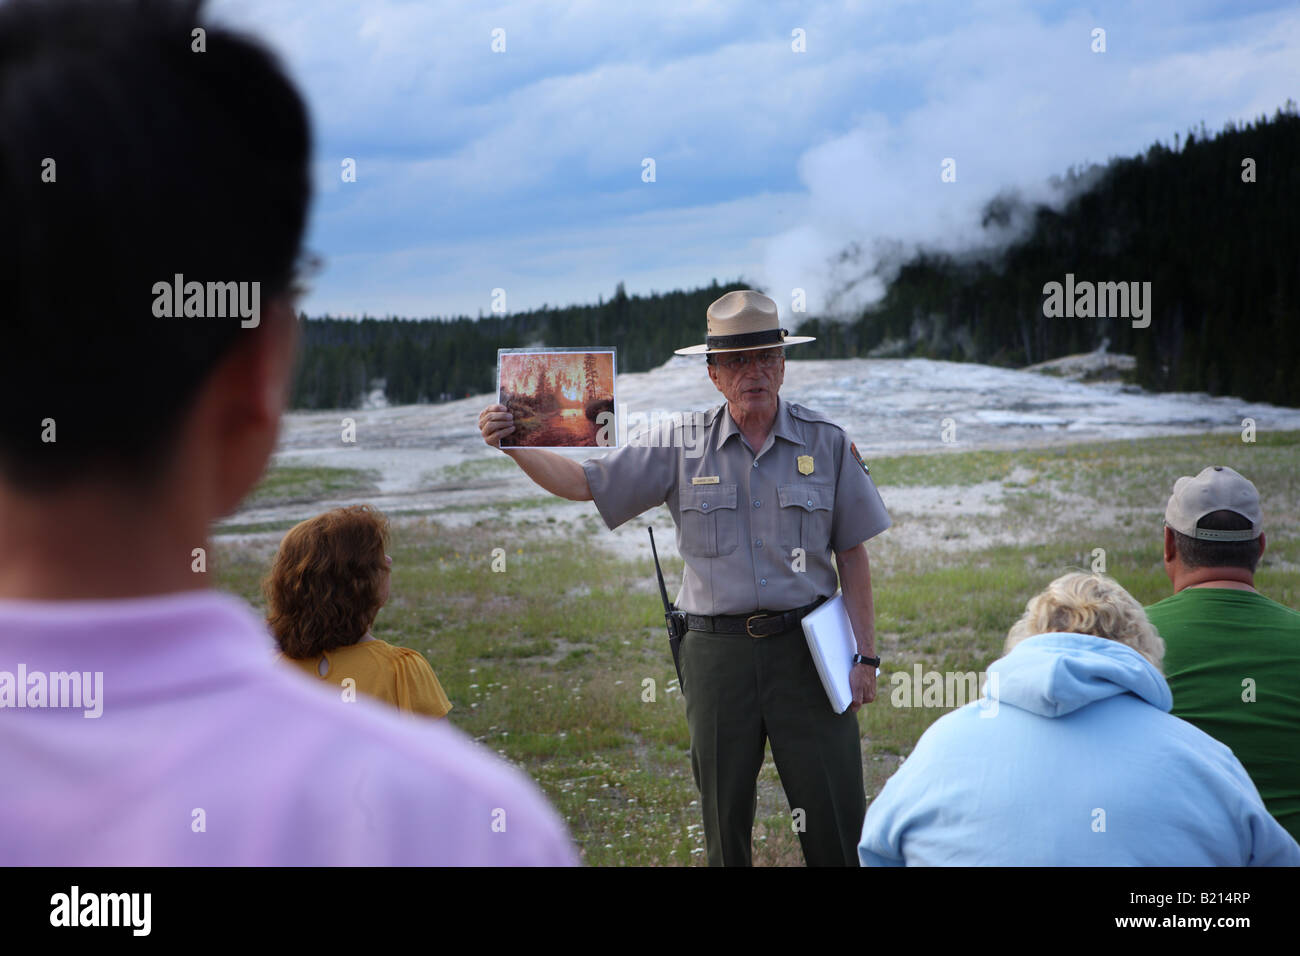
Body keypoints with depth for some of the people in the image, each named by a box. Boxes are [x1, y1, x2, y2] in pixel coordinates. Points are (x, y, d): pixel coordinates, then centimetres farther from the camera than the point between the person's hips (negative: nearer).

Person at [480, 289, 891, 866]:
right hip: (716, 650, 1)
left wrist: (864, 656, 1)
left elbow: (852, 555, 6)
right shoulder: (682, 447, 2)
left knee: (835, 821, 0)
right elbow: (583, 482, 3)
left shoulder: (826, 443, 3)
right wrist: (516, 445, -14)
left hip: (806, 647, -1)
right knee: (724, 820, 10)